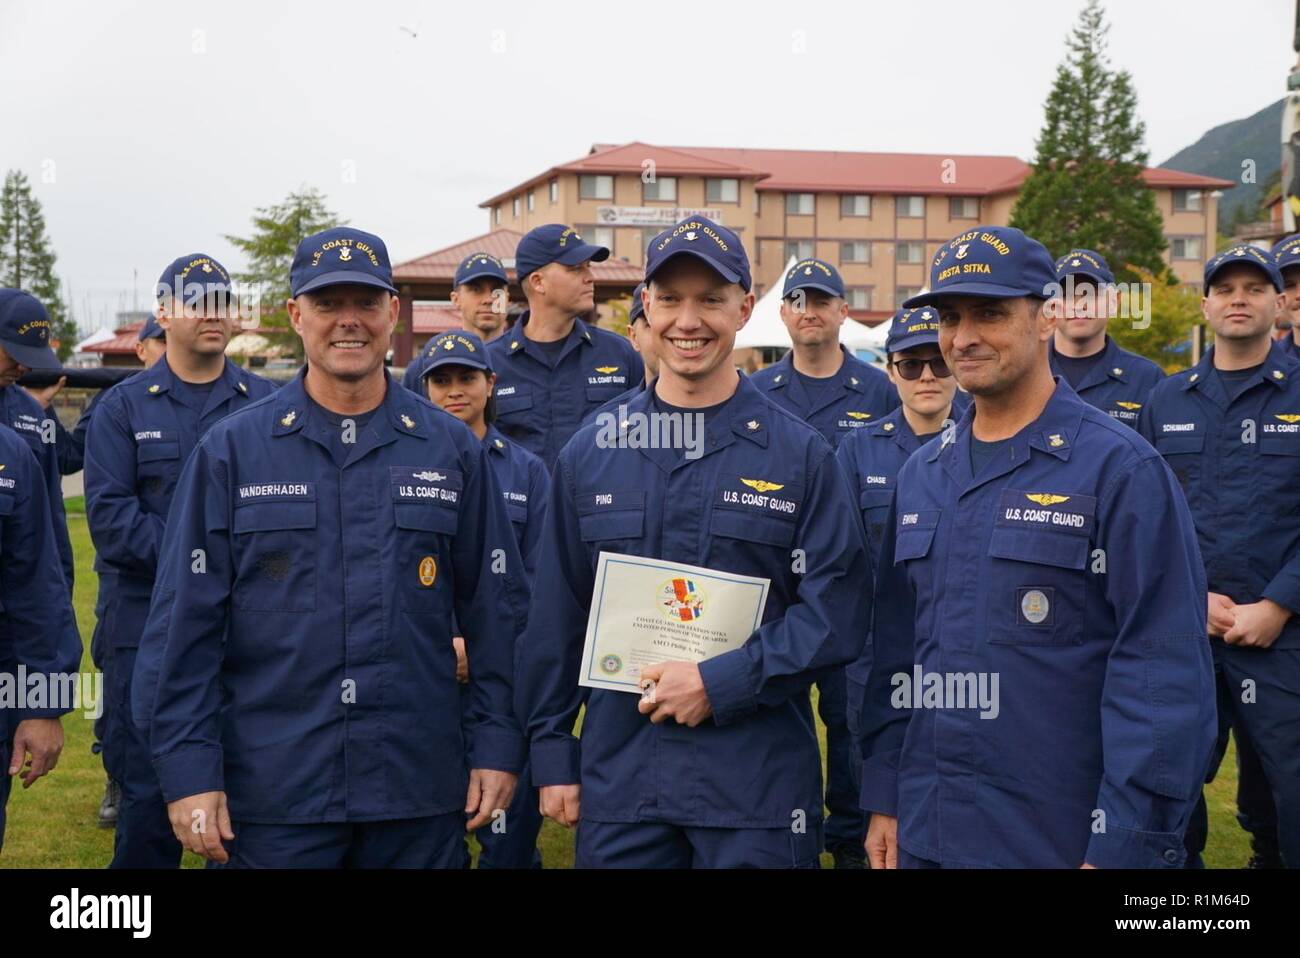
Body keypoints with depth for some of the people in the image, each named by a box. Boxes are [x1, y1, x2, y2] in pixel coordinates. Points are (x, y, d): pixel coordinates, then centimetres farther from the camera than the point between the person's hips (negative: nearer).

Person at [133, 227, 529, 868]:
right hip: (269, 795, -1)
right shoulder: (231, 450, 0)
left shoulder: (452, 449, 4)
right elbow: (185, 622, -2)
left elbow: (495, 609, 6)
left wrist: (497, 745, 1)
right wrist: (189, 771, -7)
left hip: (420, 794, 1)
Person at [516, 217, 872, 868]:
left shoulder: (800, 455, 0)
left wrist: (721, 681, -15)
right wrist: (552, 754, 7)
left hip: (760, 785, -2)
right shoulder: (588, 454, 7)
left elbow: (837, 613, -6)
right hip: (617, 782, 2)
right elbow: (555, 618, 10)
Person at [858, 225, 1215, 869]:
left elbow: (1164, 674, -14)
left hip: (1064, 838, -5)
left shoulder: (1122, 470, -11)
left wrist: (1122, 849, -16)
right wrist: (883, 801, 10)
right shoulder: (921, 477, 9)